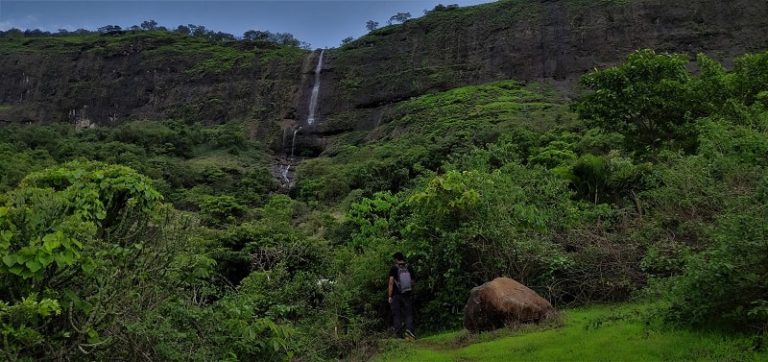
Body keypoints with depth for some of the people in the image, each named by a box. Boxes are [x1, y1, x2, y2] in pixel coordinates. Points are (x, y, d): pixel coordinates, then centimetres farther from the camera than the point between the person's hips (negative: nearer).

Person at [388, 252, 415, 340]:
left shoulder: (394, 269, -5)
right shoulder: (409, 268, 5)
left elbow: (391, 282, -11)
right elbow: (412, 282, 8)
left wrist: (390, 296, -9)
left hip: (396, 295, -2)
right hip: (408, 295, 2)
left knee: (396, 315, 6)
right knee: (408, 314, 3)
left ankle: (399, 334, 4)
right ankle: (409, 329, -20)